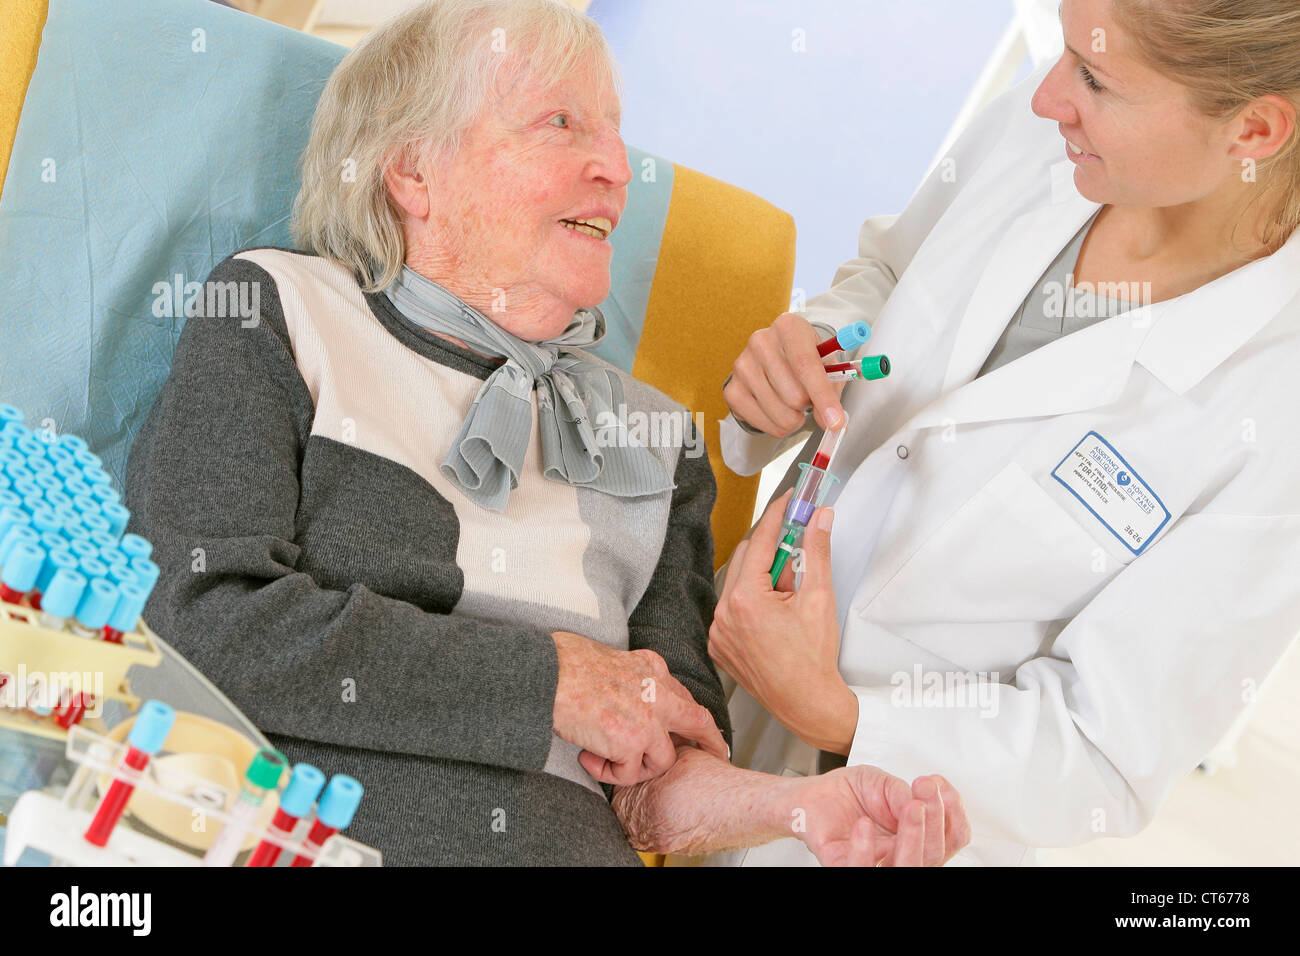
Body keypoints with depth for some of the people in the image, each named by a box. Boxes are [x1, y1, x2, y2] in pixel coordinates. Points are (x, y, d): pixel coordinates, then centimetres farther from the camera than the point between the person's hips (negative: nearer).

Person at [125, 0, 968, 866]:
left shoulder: (653, 440, 17)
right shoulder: (275, 312, 6)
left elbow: (652, 778, 12)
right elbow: (202, 619, -9)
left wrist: (796, 806, -11)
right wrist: (551, 682, -4)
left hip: (568, 841, 3)